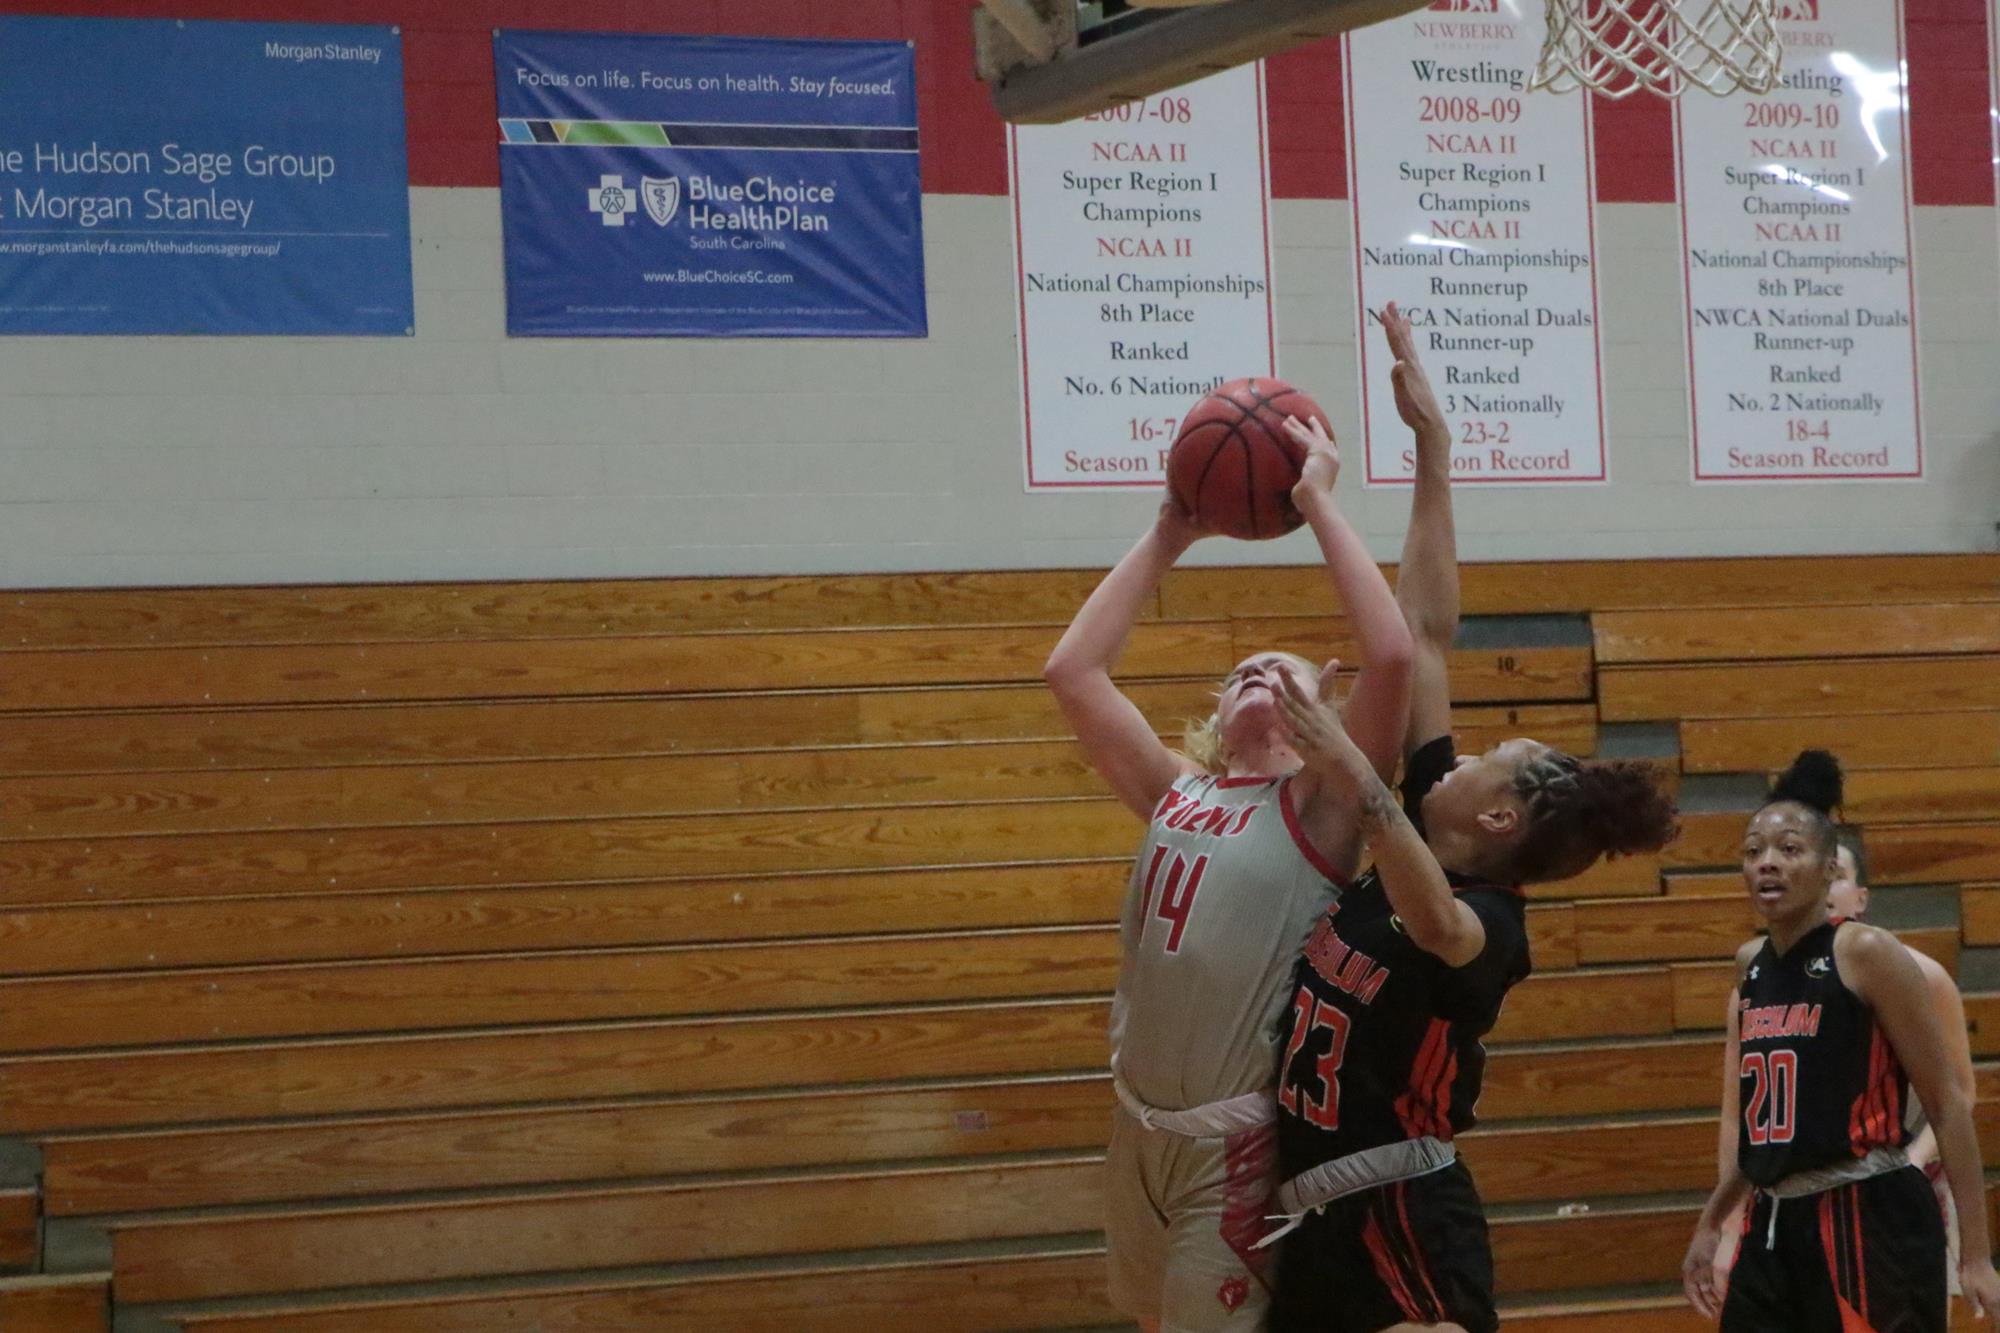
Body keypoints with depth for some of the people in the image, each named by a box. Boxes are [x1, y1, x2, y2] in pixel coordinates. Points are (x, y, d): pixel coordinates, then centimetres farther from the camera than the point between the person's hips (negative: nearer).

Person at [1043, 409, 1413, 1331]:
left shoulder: (1319, 805, -5)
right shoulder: (1178, 795, 10)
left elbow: (1391, 657, -18)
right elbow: (1071, 672, 9)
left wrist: (1319, 506, -12)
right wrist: (1165, 540, 9)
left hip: (1239, 1141, -6)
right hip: (1139, 1125, 6)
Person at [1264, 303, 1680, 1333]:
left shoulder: (1491, 922, -12)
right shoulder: (1421, 842, 7)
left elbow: (1438, 926, -40)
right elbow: (1426, 636, 8)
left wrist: (1355, 777, -49)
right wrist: (1431, 444, 9)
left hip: (1404, 1229, -9)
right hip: (1321, 1223, 9)